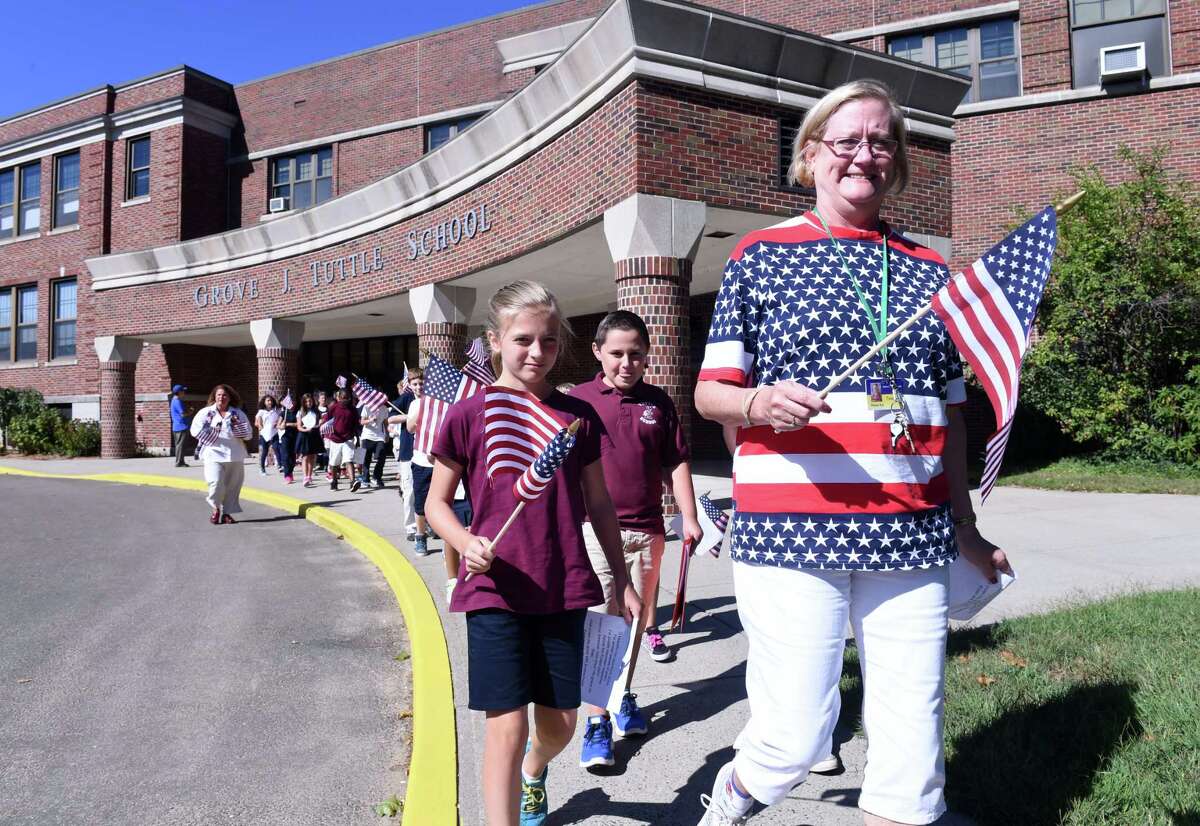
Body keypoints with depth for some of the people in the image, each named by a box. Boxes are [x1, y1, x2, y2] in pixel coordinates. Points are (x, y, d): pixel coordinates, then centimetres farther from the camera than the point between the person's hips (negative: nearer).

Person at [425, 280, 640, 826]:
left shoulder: (577, 415, 4)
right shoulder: (468, 415, -3)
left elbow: (599, 504, 11)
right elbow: (437, 501, 3)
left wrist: (623, 581, 12)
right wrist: (468, 544, -16)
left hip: (564, 590, 3)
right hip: (495, 591, -3)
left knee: (559, 722, 14)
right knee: (506, 725, -4)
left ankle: (532, 773, 49)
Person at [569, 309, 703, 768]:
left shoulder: (658, 402, 6)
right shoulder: (579, 399, -2)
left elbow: (676, 463, 9)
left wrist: (689, 517, 6)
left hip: (647, 529, 4)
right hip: (595, 527, -3)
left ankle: (623, 697, 35)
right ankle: (597, 721, 3)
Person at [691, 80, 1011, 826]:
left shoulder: (929, 271, 14)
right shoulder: (762, 255, 4)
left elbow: (952, 413, 18)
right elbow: (710, 392, 2)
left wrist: (966, 529, 18)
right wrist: (760, 404, -20)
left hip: (912, 535, 4)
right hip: (792, 528, -4)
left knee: (914, 748, 6)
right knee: (796, 740, -3)